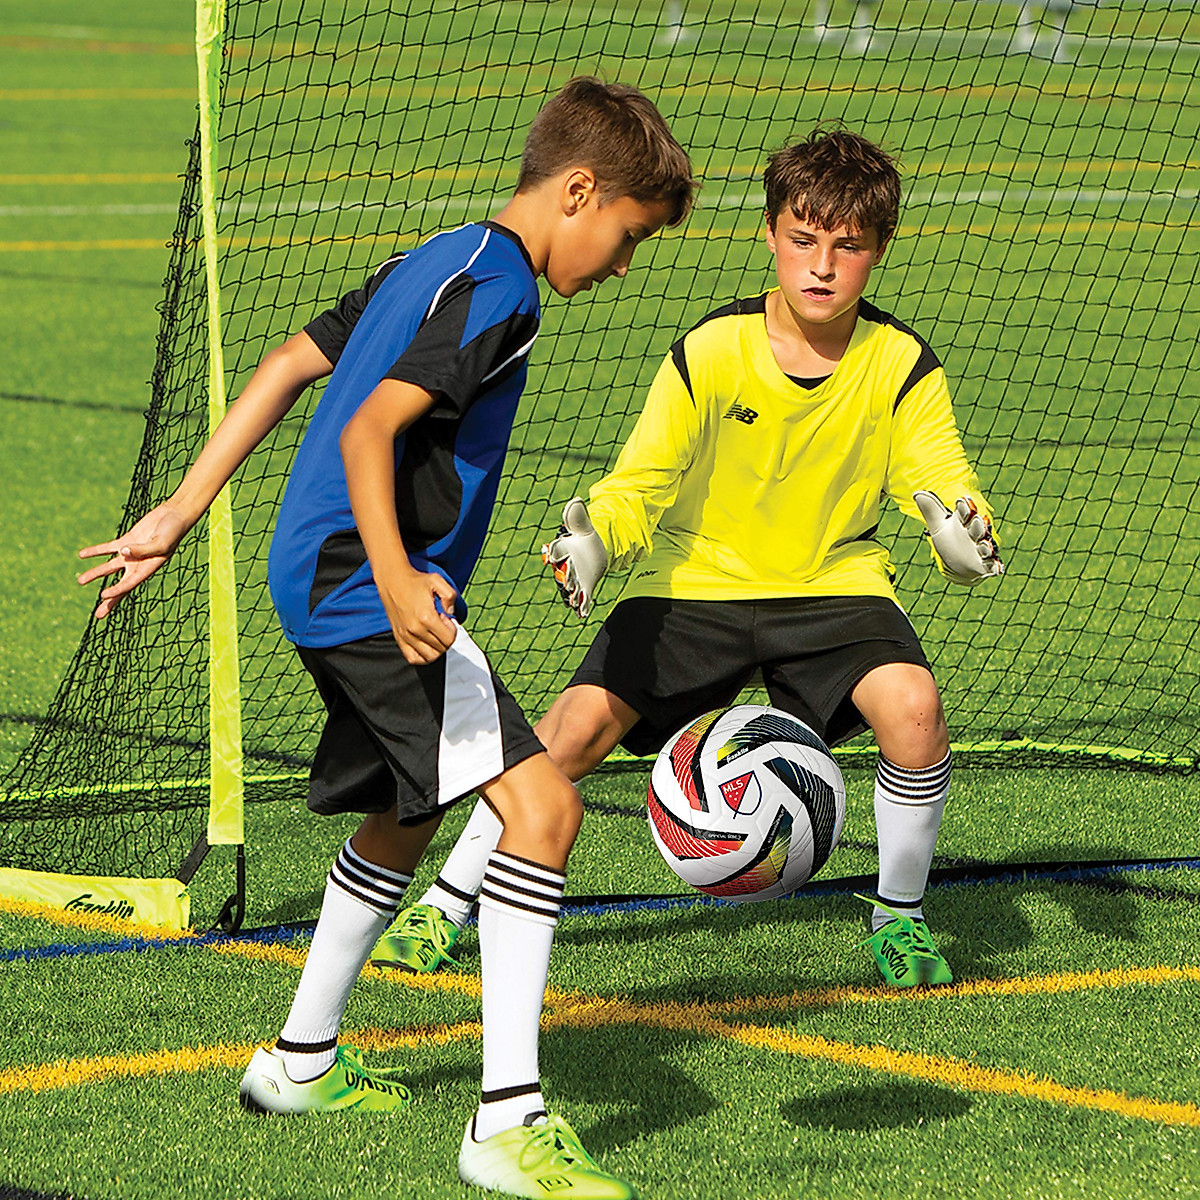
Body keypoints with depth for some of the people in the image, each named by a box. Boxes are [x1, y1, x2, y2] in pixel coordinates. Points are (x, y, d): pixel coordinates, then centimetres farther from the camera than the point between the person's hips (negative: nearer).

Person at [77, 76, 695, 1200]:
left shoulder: (429, 264, 16)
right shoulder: (494, 289, -15)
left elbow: (287, 367, 19)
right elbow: (367, 432, -25)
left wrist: (180, 514, 22)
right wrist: (394, 577, -37)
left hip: (321, 589, 11)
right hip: (367, 593, -11)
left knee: (406, 814, 29)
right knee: (540, 803, -19)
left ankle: (300, 1061, 45)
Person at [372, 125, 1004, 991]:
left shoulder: (901, 365, -12)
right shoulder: (711, 353, -15)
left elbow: (942, 479, -13)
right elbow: (640, 483, -10)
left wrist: (962, 534, -38)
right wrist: (594, 539, -32)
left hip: (835, 579, 0)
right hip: (696, 577, 0)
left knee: (913, 706, -28)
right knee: (578, 727, -17)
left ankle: (901, 915, -2)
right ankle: (446, 904, 3)